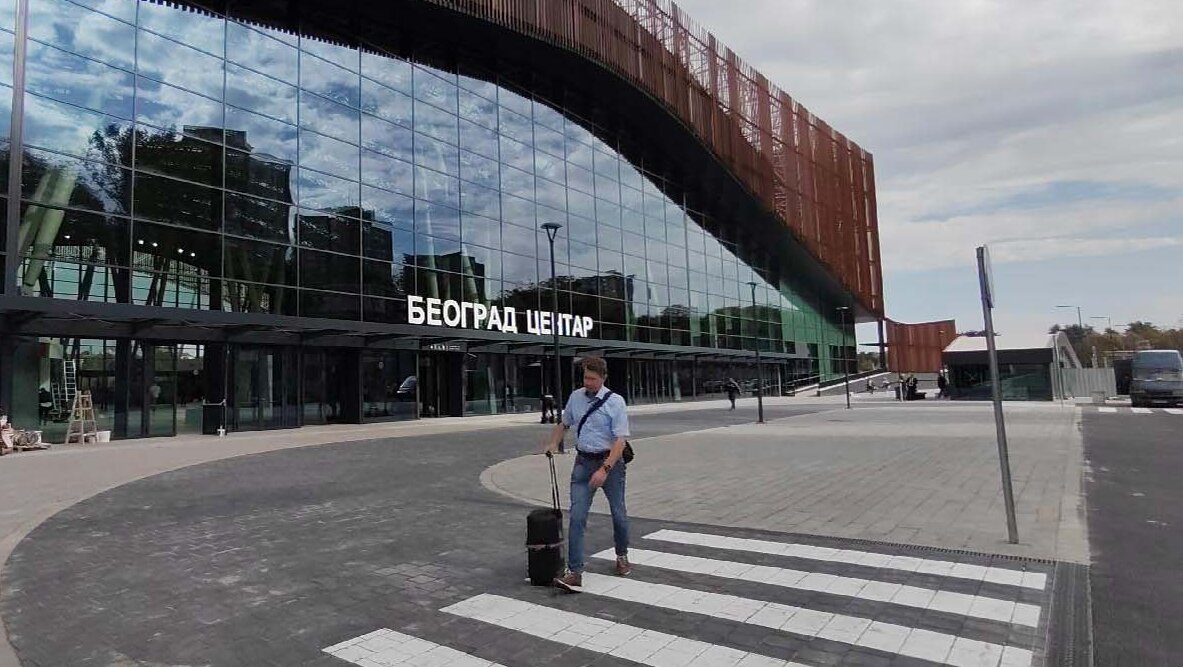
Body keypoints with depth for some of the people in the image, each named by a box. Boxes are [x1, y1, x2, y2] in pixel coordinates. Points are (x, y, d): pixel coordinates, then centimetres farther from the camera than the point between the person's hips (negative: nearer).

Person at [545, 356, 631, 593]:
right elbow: (563, 424, 20)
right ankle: (575, 573, -6)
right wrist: (553, 443, 3)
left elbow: (620, 440, -16)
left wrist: (604, 470, -24)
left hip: (610, 461, -3)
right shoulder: (575, 397, 3)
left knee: (618, 513, 12)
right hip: (583, 462, 3)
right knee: (577, 516, -7)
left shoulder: (615, 402, -12)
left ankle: (622, 556, 37)